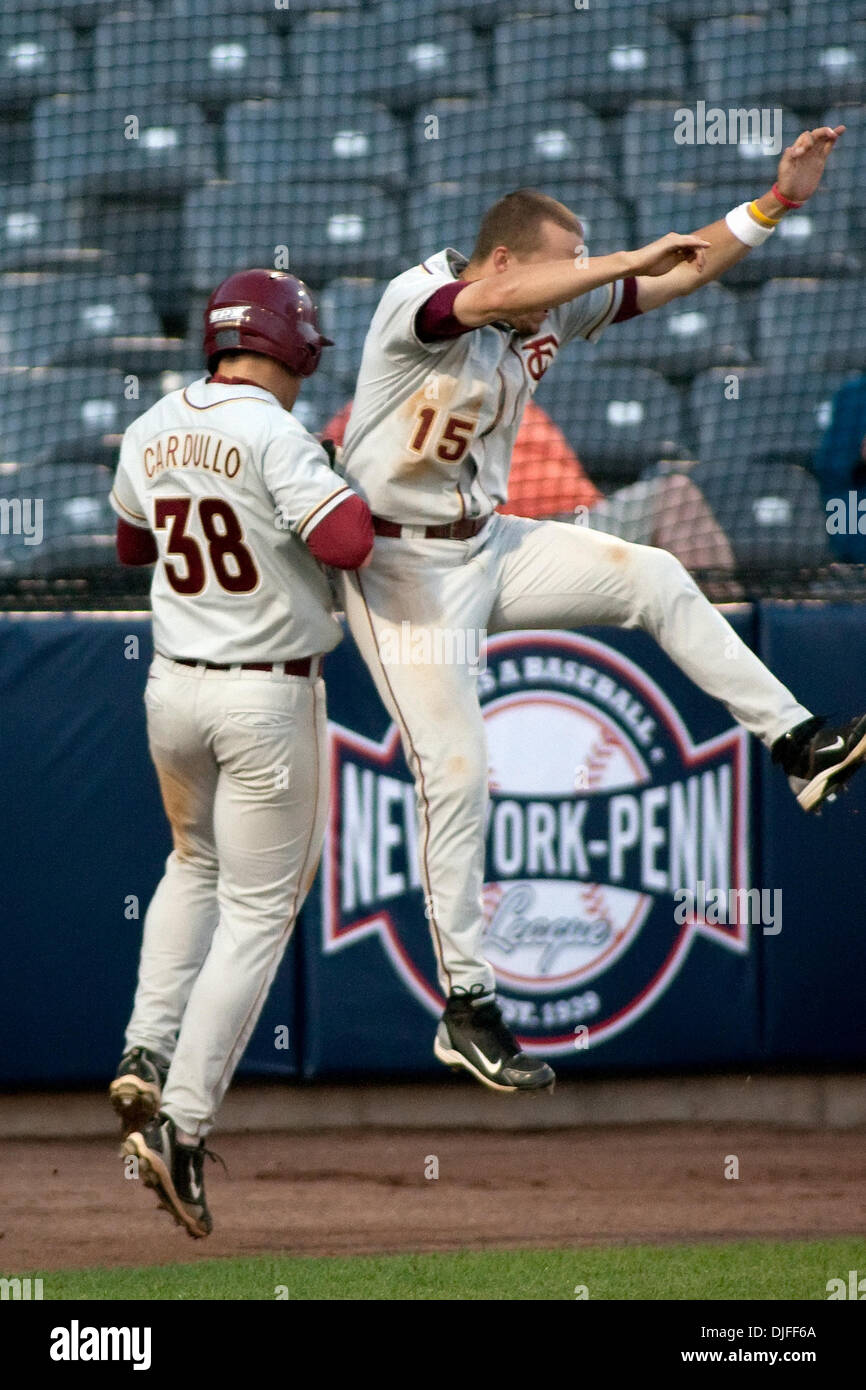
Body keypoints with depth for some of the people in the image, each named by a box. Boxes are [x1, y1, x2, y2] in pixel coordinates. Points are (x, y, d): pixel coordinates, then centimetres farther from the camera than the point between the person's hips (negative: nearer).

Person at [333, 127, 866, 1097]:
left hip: (486, 545, 7)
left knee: (653, 579, 1)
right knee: (454, 772, -8)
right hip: (401, 569, -7)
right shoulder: (417, 300, -21)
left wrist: (776, 202, -6)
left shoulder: (550, 308, 1)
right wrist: (632, 258, -40)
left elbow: (682, 275, 4)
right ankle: (467, 1010, -3)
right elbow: (499, 301, -42)